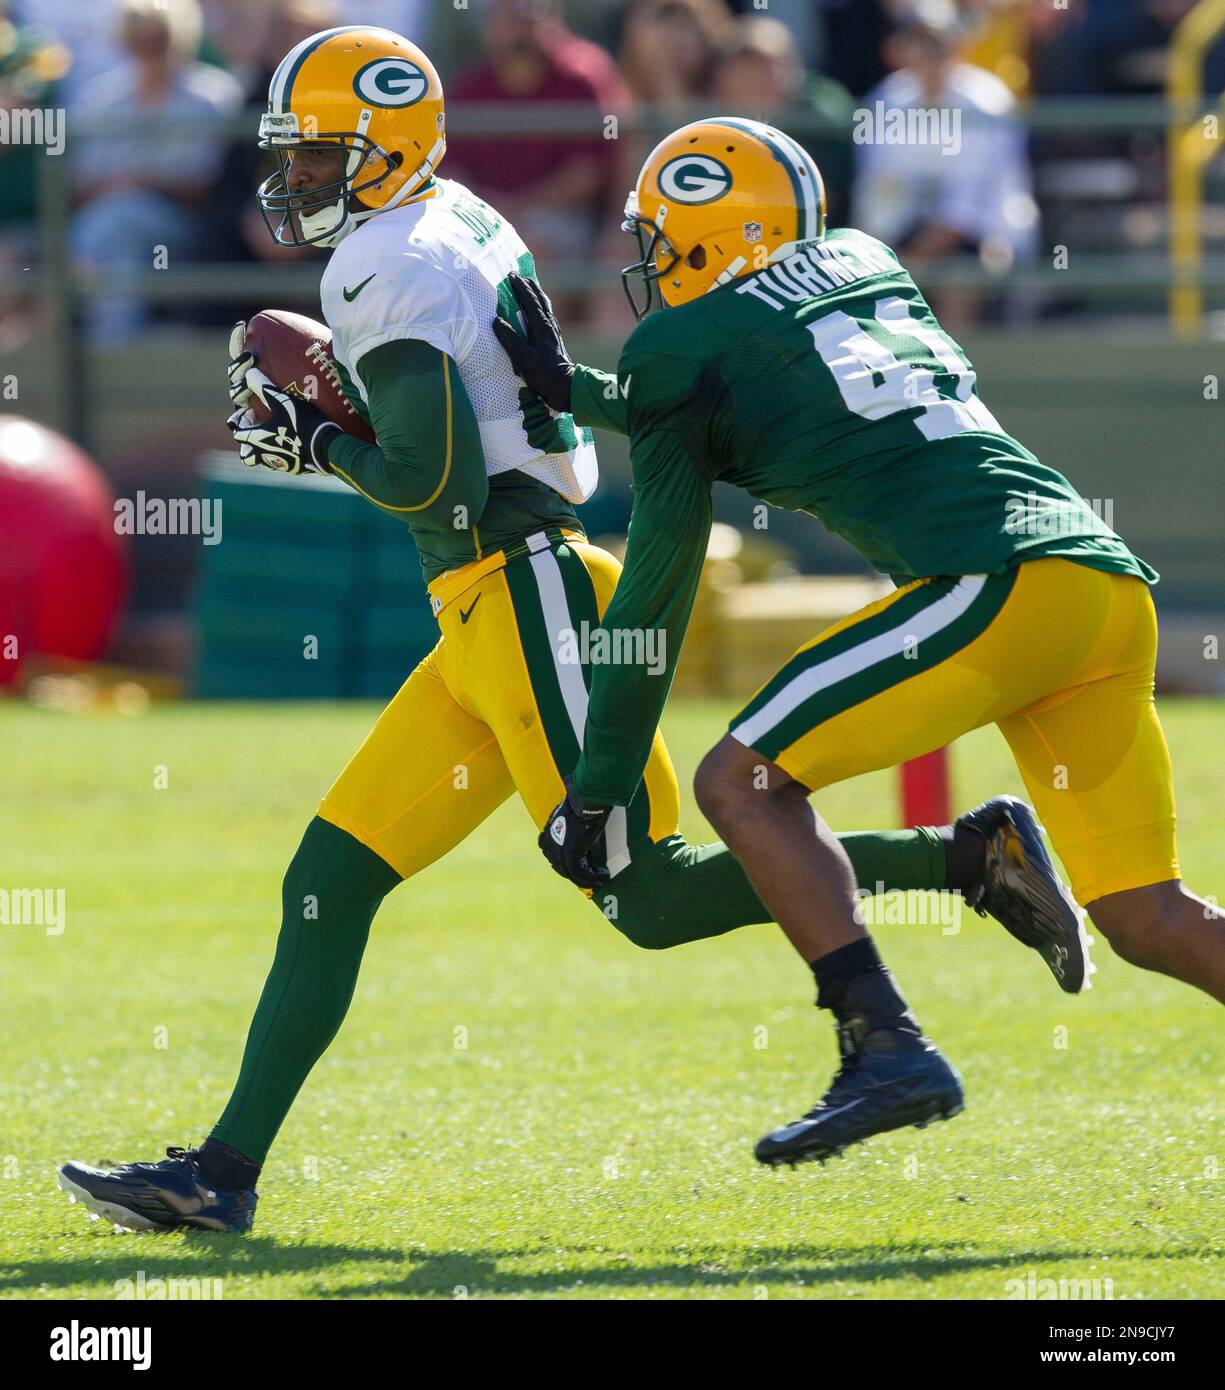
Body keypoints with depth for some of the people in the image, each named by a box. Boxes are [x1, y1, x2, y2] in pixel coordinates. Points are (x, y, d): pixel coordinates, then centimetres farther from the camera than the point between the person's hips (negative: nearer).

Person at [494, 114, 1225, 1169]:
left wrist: (597, 793, 14)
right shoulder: (866, 263, 25)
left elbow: (656, 595, 9)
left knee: (743, 782, -1)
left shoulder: (686, 346, 8)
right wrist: (576, 392, 41)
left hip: (994, 585, -7)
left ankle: (887, 1045, -12)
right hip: (1110, 578, 7)